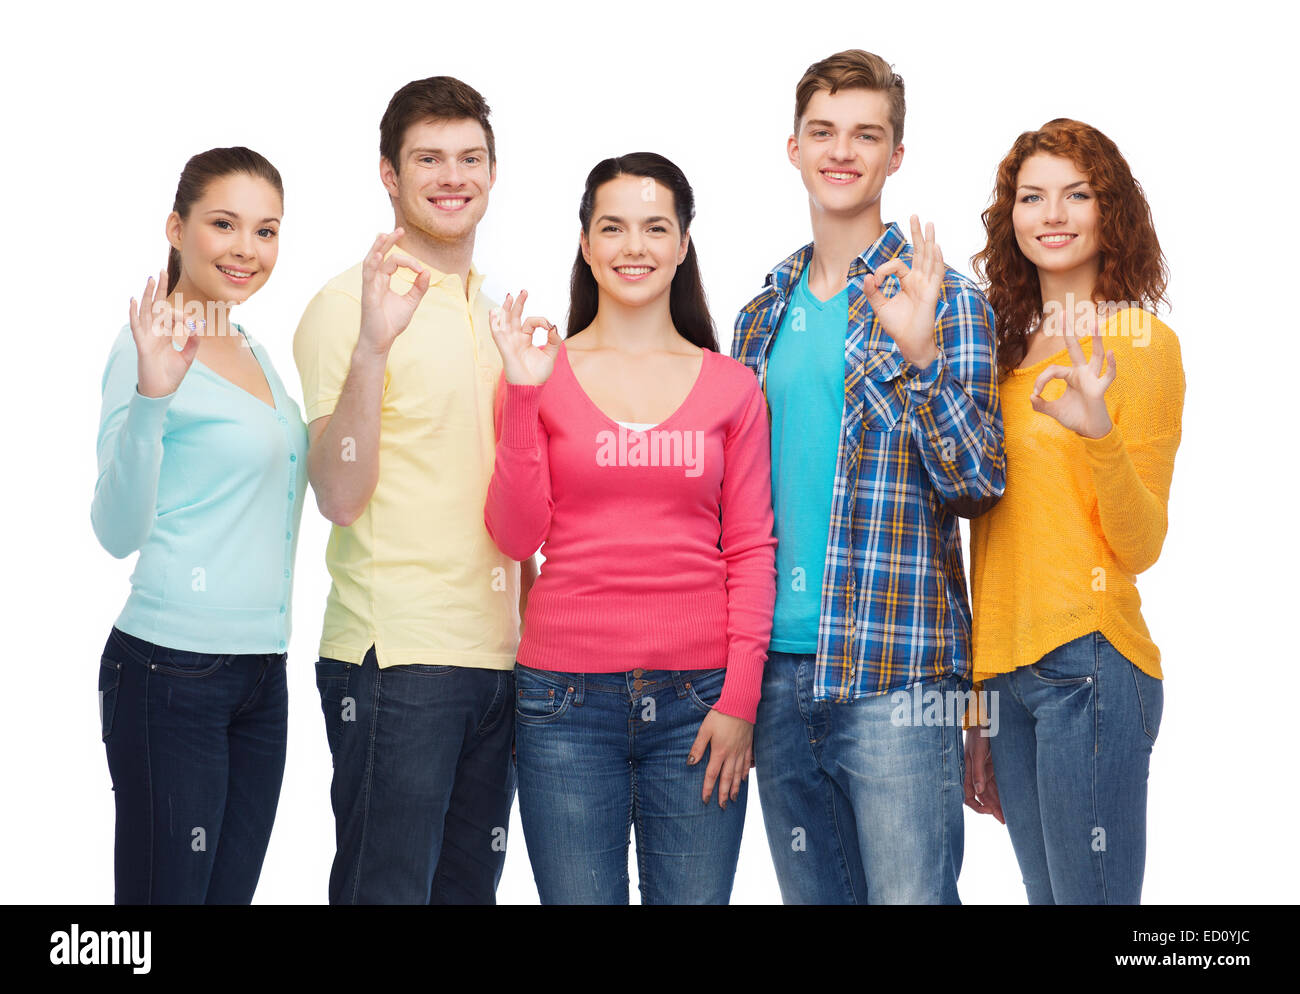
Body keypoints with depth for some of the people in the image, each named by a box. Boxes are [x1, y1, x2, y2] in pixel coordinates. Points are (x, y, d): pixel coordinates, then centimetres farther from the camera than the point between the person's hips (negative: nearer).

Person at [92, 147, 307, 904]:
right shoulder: (150, 345, -10)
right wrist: (150, 396, -32)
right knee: (166, 893, -3)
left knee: (233, 890, 10)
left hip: (262, 671, 8)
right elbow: (119, 531, -18)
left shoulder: (254, 353, 13)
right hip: (173, 674, -8)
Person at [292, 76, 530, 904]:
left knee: (472, 884, 12)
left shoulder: (498, 314, 16)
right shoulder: (351, 304, -6)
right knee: (387, 887, -3)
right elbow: (340, 496, -16)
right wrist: (371, 346, -26)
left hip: (499, 656, 7)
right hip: (395, 658, -7)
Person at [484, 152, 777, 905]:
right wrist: (522, 394, -8)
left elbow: (752, 549, 5)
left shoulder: (731, 387, 7)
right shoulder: (544, 375, 6)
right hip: (568, 700, 0)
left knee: (694, 897, 3)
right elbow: (515, 535, -1)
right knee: (579, 898, 4)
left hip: (697, 700, 1)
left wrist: (740, 698, -3)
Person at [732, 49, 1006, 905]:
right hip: (780, 670, 5)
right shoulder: (763, 317, 13)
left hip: (896, 672, -5)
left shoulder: (941, 297, -2)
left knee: (910, 895, -4)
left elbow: (979, 482, -10)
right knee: (812, 895, 13)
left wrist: (918, 355, -24)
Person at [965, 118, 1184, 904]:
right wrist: (978, 710, 17)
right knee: (1044, 892, 9)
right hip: (1003, 672, 6)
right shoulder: (1011, 346, 15)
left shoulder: (1143, 344, -3)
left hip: (1089, 663, -6)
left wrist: (1099, 435, -27)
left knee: (1090, 891, -5)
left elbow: (1142, 545, -8)